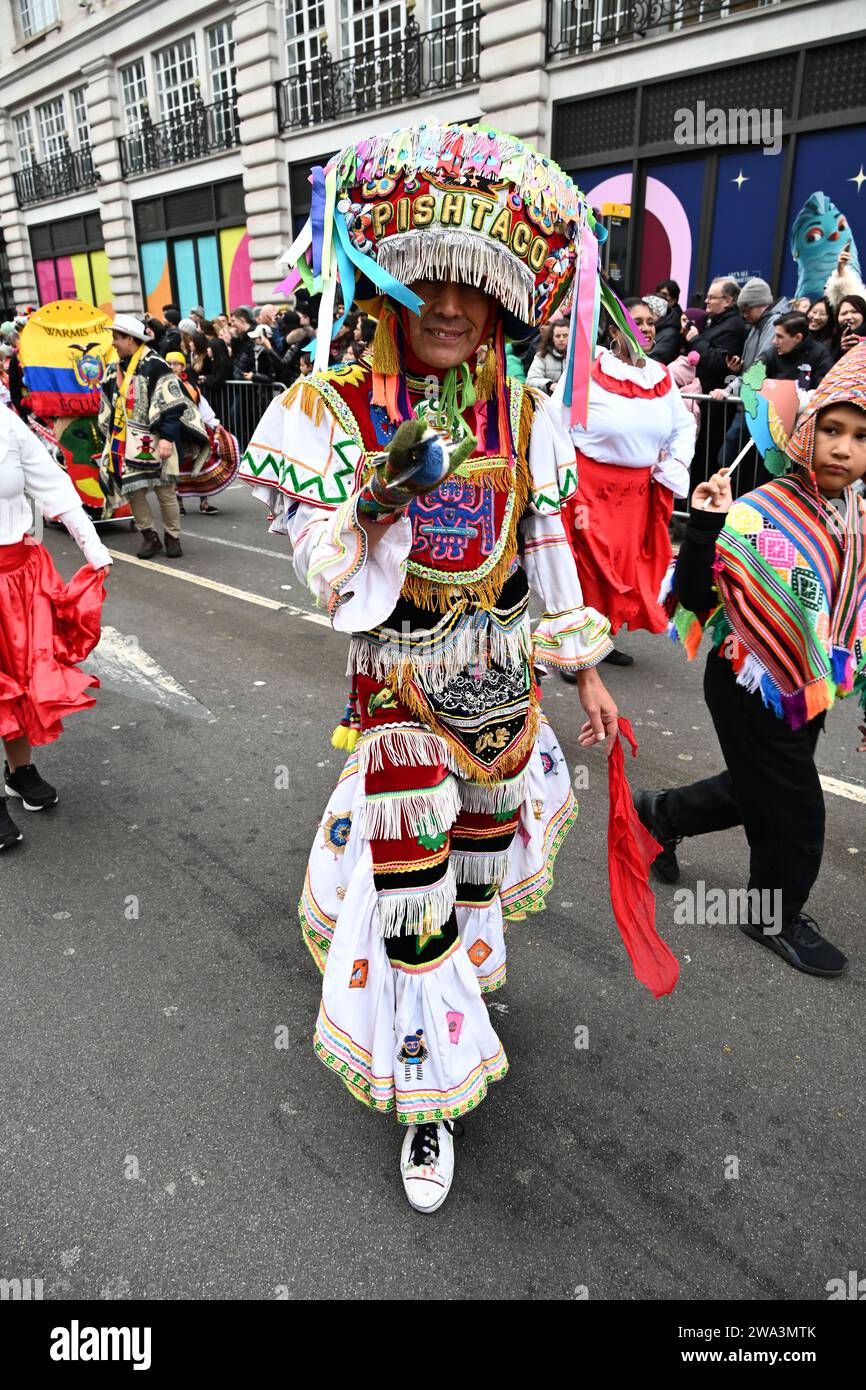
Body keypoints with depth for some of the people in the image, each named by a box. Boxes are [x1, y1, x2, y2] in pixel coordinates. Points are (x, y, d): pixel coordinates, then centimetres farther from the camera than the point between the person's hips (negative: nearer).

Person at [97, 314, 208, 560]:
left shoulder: (154, 366, -8)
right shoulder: (114, 371, 14)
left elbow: (171, 406, -14)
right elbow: (108, 408, 22)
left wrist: (167, 437, -21)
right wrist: (111, 438, 20)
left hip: (154, 441, -6)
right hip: (125, 443, 6)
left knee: (165, 490, 0)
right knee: (132, 491, 2)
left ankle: (173, 537, 15)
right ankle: (149, 537, 14)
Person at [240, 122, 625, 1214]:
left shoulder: (524, 414, 0)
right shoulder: (338, 408, -10)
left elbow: (549, 549, 7)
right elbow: (320, 569, -12)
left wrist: (587, 673, 8)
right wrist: (378, 502, -32)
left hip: (504, 674, 4)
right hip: (399, 682, -4)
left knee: (483, 846, 22)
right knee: (410, 891, 2)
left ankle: (465, 965, 55)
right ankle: (428, 1091, 24)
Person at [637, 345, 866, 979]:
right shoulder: (758, 514, -20)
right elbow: (695, 597, -23)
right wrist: (705, 523, -33)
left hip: (811, 689, 7)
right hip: (751, 687, -7)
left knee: (752, 791, 22)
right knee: (794, 812, 5)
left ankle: (660, 813, 48)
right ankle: (777, 918, 33)